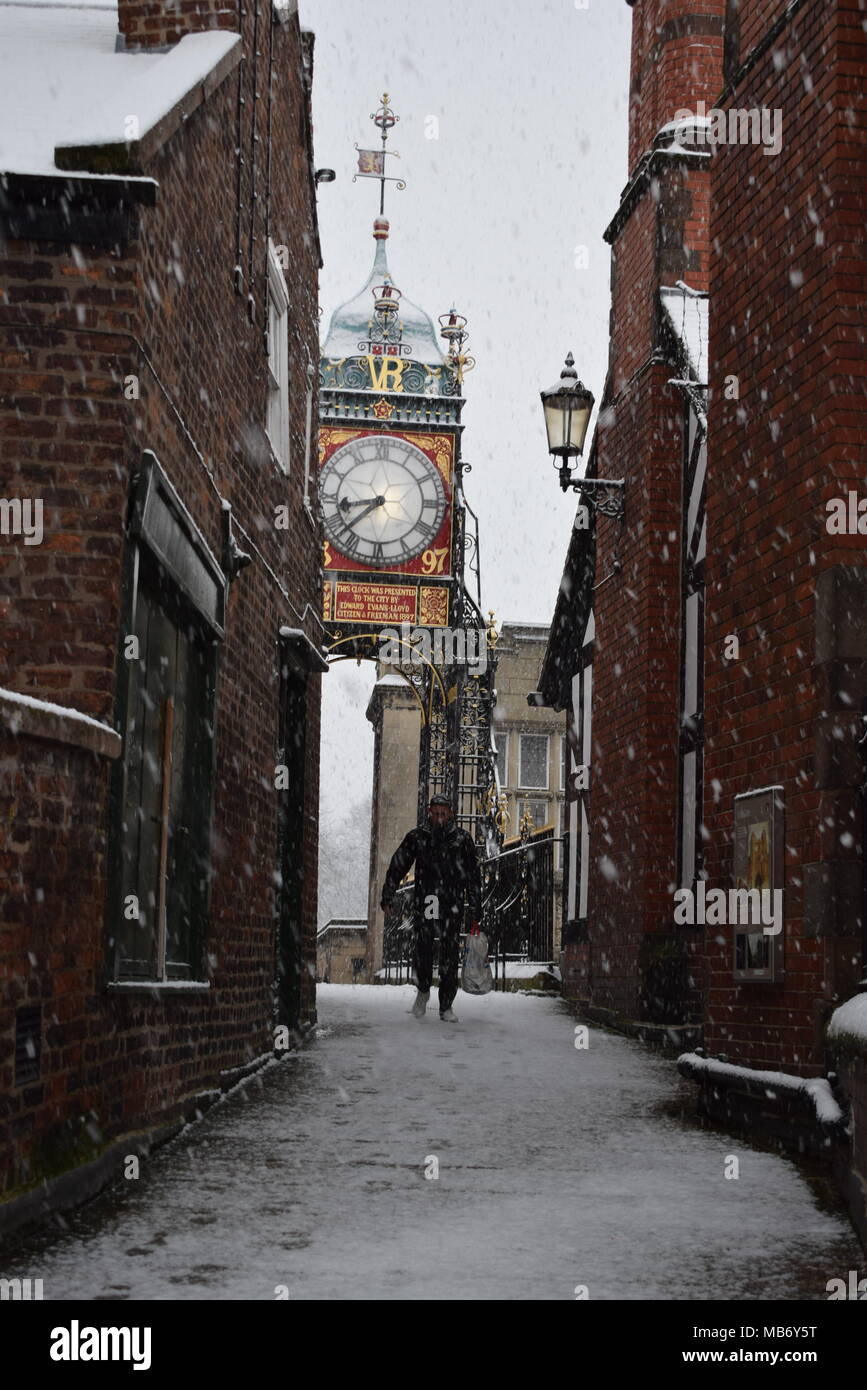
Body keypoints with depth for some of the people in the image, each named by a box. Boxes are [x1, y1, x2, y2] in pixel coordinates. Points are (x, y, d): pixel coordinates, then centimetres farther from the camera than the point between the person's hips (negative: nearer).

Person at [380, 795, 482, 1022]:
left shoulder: (461, 839, 4)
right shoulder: (417, 837, 5)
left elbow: (473, 876, 8)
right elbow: (397, 867, 13)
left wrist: (476, 912, 6)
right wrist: (387, 897, 8)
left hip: (452, 905, 0)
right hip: (424, 903, 0)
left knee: (450, 955, -2)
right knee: (421, 949, -7)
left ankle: (446, 1006, 7)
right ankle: (423, 990, 21)